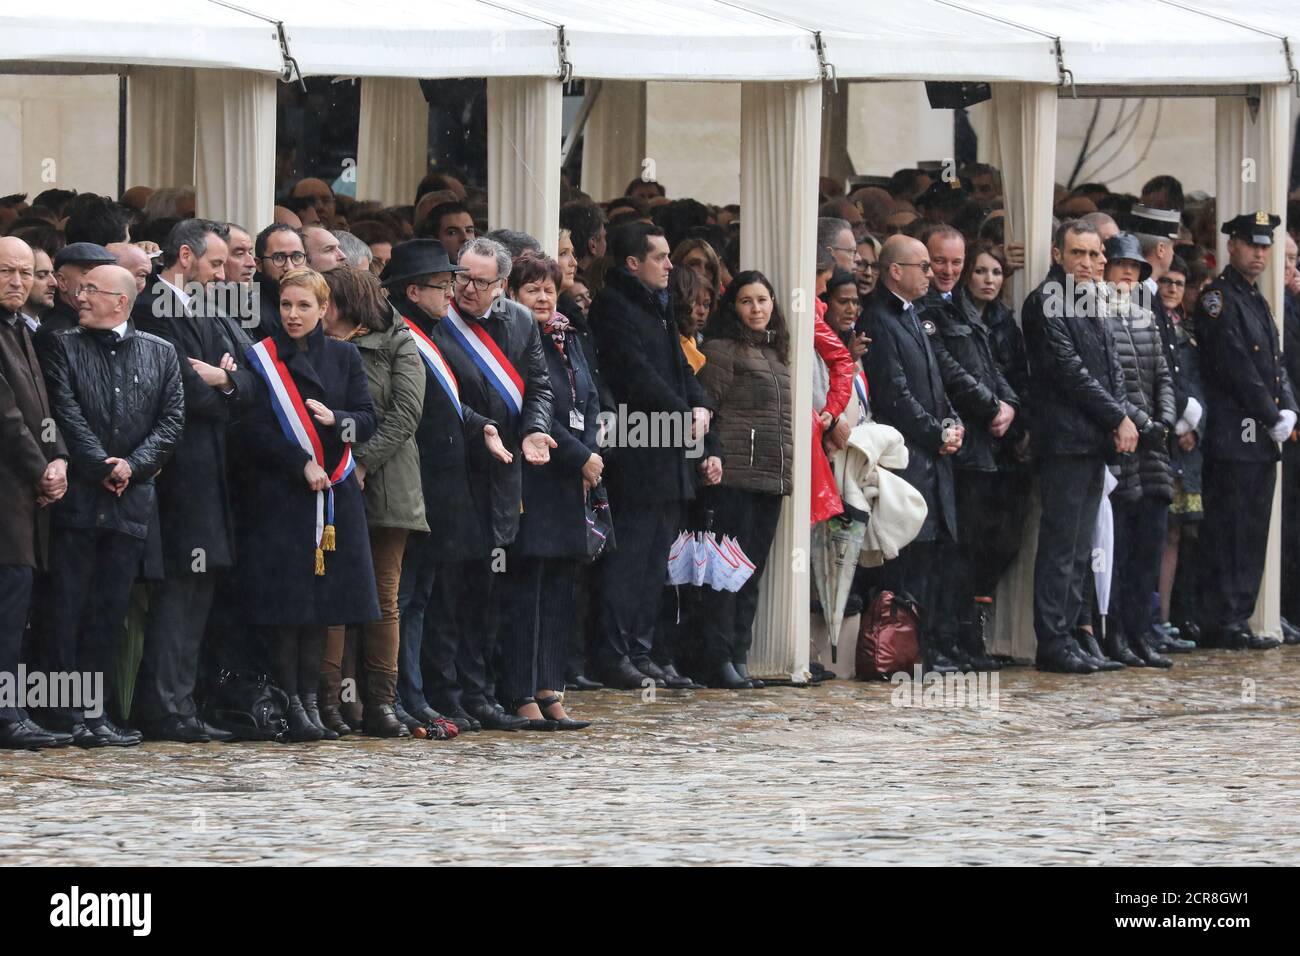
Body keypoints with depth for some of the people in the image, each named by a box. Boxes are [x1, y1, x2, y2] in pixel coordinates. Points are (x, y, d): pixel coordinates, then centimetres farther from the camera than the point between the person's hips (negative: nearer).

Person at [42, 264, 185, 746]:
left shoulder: (160, 353, 11)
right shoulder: (63, 348, 4)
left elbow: (172, 420, 4)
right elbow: (67, 416, -5)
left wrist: (132, 465, -9)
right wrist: (102, 468, -13)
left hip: (131, 500, 2)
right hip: (78, 498, -2)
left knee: (110, 613, 5)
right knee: (68, 610, -4)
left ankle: (94, 711, 8)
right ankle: (67, 713, -2)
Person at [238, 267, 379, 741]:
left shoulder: (344, 357, 11)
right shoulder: (259, 358, 1)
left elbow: (368, 421, 6)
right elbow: (255, 431, -6)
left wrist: (336, 420, -14)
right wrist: (303, 464, -13)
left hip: (334, 492, 3)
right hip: (279, 492, -3)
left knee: (323, 597, 3)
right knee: (286, 600, -7)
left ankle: (309, 697, 8)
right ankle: (288, 701, -4)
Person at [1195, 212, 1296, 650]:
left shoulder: (1257, 301, 20)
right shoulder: (1218, 298, -8)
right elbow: (1236, 367, -15)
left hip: (1263, 438, 9)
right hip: (1232, 436, -9)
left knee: (1253, 531, 9)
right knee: (1228, 530, -8)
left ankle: (1239, 618, 13)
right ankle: (1222, 623, -7)